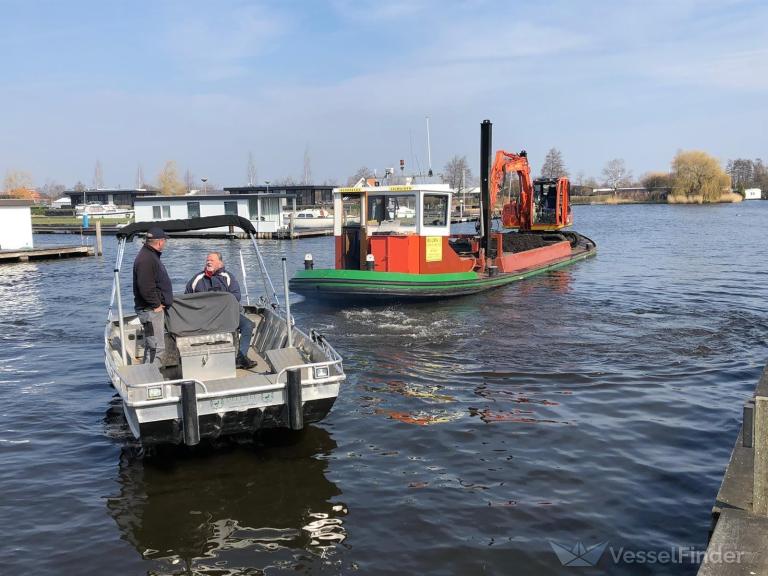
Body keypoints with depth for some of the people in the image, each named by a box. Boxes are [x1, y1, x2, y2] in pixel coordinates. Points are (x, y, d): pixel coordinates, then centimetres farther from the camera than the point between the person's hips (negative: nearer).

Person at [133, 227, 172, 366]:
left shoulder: (151, 255, 16)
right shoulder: (146, 259, -19)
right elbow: (146, 288, -26)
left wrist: (160, 303, 16)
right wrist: (156, 304, -18)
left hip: (156, 308, 11)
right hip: (151, 310, -11)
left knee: (151, 346, 17)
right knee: (156, 348, -10)